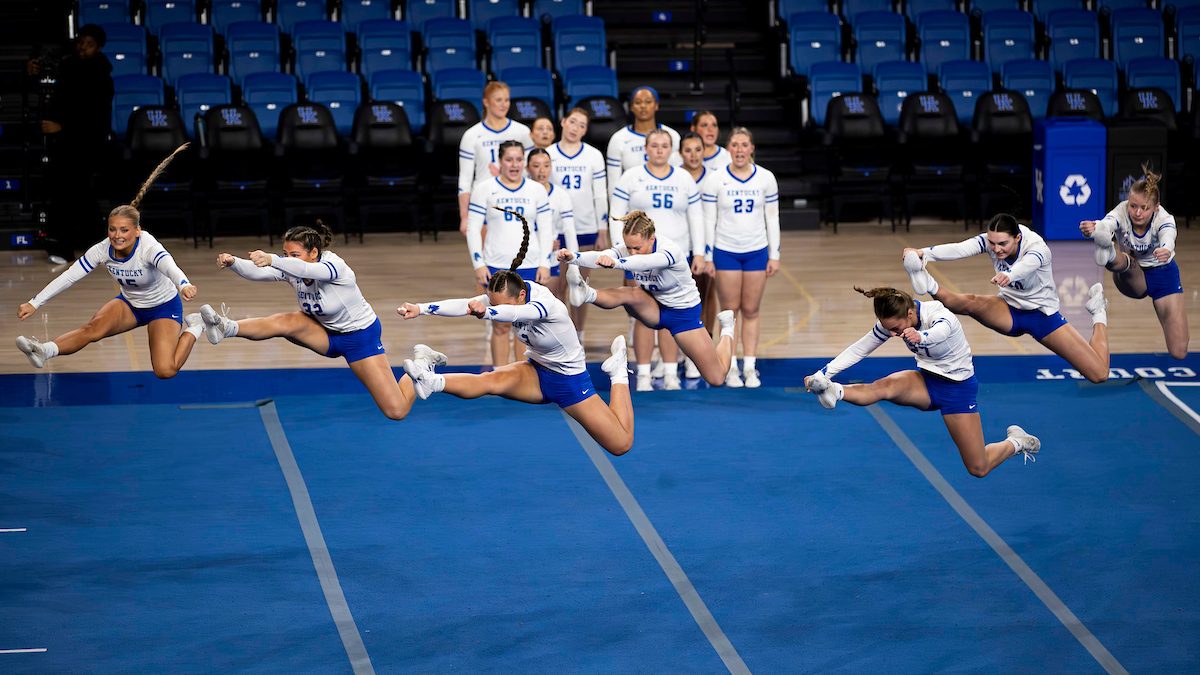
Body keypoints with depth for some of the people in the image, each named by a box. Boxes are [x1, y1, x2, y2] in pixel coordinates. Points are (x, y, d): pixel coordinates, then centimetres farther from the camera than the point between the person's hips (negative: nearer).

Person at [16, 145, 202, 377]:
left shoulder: (149, 248, -33)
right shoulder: (103, 250, -19)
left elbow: (170, 267, -54)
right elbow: (68, 277, -18)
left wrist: (184, 285, -78)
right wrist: (35, 303, -24)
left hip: (163, 306, -4)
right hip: (129, 303, 4)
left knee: (165, 371, -19)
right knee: (95, 327, -28)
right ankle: (44, 351, -41)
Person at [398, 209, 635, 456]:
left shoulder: (548, 304, -34)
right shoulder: (502, 297, -15)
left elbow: (515, 314, -56)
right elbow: (464, 305, -28)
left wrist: (486, 311, -76)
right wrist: (421, 309, -43)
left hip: (570, 381, -5)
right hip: (536, 373, 5)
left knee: (622, 445, -4)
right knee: (490, 380, -28)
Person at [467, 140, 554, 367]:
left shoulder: (537, 190, 8)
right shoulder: (484, 189, 3)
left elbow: (546, 229, 10)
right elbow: (473, 229, 2)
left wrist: (545, 263, 2)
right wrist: (478, 264, -5)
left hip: (530, 266, 1)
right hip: (496, 266, -1)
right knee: (500, 324, -1)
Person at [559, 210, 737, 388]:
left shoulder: (672, 250, -33)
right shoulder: (628, 248, -18)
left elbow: (646, 262, -55)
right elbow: (599, 256, -37)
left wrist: (615, 263, -75)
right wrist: (573, 257, -59)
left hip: (684, 313, -3)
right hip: (654, 309, 3)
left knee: (716, 378, 2)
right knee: (630, 294, -32)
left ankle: (727, 329, 29)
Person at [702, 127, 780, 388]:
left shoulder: (766, 178, 1)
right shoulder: (716, 180, -4)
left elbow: (772, 219, 6)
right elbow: (708, 220, -1)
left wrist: (774, 256, 4)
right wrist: (706, 257, -3)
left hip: (756, 251, 1)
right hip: (725, 251, -1)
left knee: (751, 311, 4)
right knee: (729, 310, 1)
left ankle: (750, 367, 11)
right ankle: (731, 368, 8)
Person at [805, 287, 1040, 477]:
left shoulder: (939, 316, -31)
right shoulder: (892, 321, -13)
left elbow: (938, 333, -55)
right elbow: (859, 349, -8)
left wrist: (920, 337, -79)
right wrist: (823, 373, -19)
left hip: (958, 388, -4)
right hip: (926, 382, 4)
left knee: (978, 469, -3)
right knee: (884, 386, -31)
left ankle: (1016, 442, 25)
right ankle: (833, 392, -56)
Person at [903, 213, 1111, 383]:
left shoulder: (1037, 248, -30)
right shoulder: (990, 241, -18)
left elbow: (1027, 264, -54)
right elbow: (959, 249, -36)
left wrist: (1008, 275, -77)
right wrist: (924, 253, -55)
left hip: (1044, 316, -3)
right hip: (1009, 313, 3)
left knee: (1099, 374, -7)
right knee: (972, 303, -31)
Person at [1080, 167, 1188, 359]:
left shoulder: (1164, 219, -27)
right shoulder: (1122, 212, -26)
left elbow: (1168, 237, -51)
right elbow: (1106, 224, -51)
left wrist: (1166, 250, -77)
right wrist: (1093, 229, -76)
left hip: (1163, 274, 0)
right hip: (1132, 277, 0)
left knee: (1179, 352, -7)